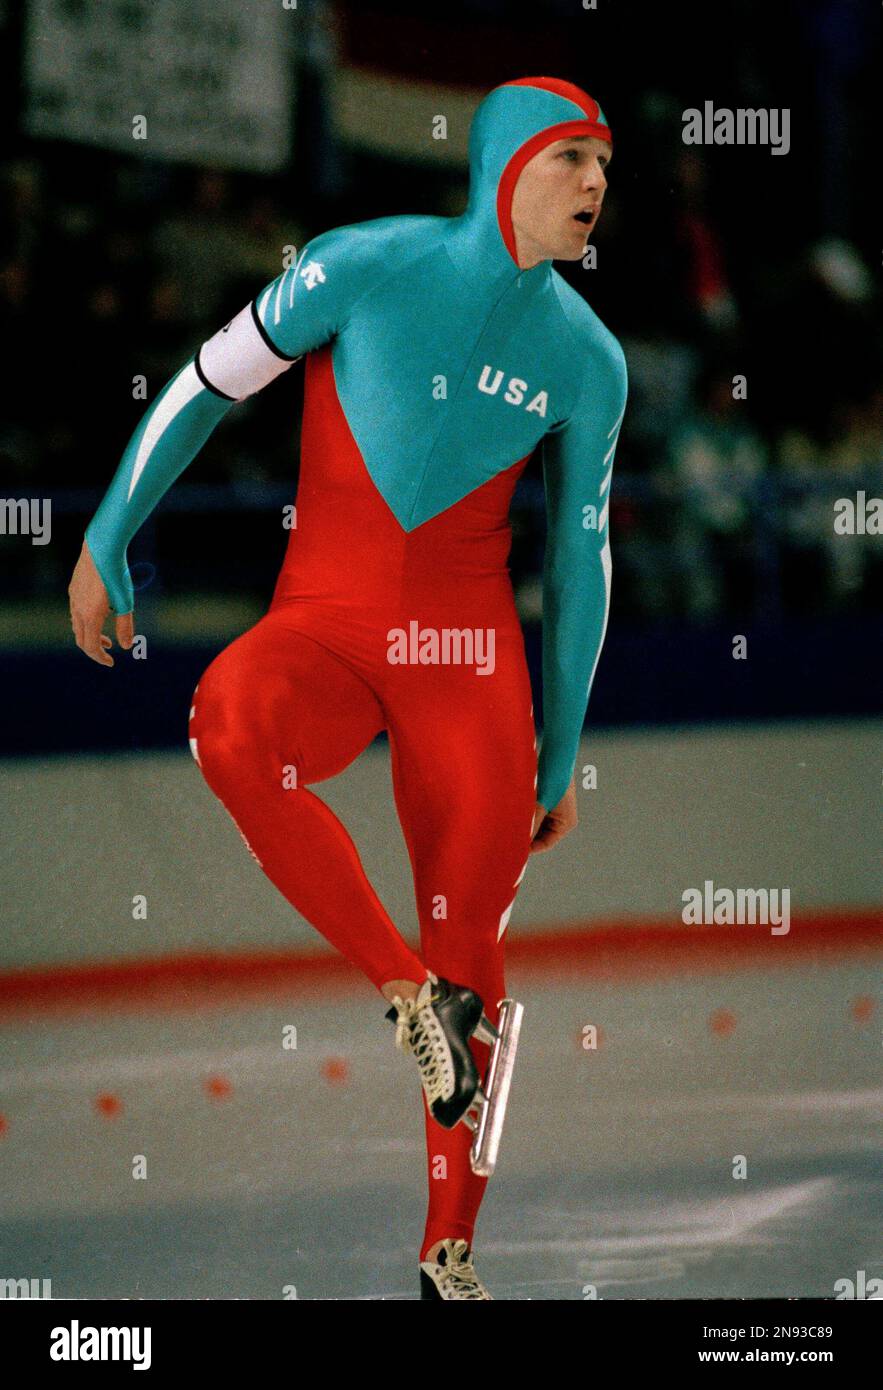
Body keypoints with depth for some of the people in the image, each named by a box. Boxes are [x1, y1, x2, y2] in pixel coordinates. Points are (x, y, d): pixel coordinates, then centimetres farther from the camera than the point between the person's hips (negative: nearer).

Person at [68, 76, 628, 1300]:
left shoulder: (587, 361, 2)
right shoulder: (367, 269, -7)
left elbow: (580, 560, 10)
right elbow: (205, 389, 3)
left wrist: (561, 759, 13)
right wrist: (106, 545, 5)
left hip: (470, 660, 2)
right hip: (325, 628, -2)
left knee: (472, 957, -1)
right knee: (230, 730, -37)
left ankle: (449, 1256, 13)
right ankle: (409, 997, -23)